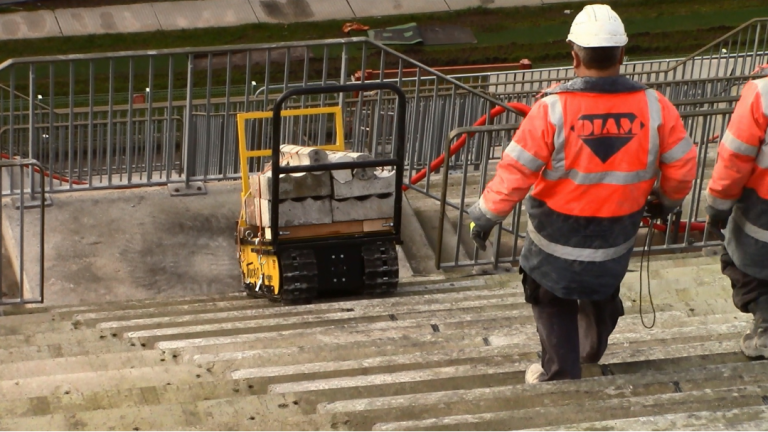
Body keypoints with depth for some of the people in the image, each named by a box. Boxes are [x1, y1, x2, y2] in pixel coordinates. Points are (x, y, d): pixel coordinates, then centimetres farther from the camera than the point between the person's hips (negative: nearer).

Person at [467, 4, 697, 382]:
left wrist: (486, 215, -6)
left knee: (553, 303, 22)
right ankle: (593, 347, 55)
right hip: (617, 237, 3)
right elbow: (682, 166, -7)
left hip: (557, 238, -3)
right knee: (603, 290, 32)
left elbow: (515, 171, -22)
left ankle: (559, 375, 31)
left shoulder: (553, 109, -26)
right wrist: (667, 201, 14)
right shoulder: (654, 107, -17)